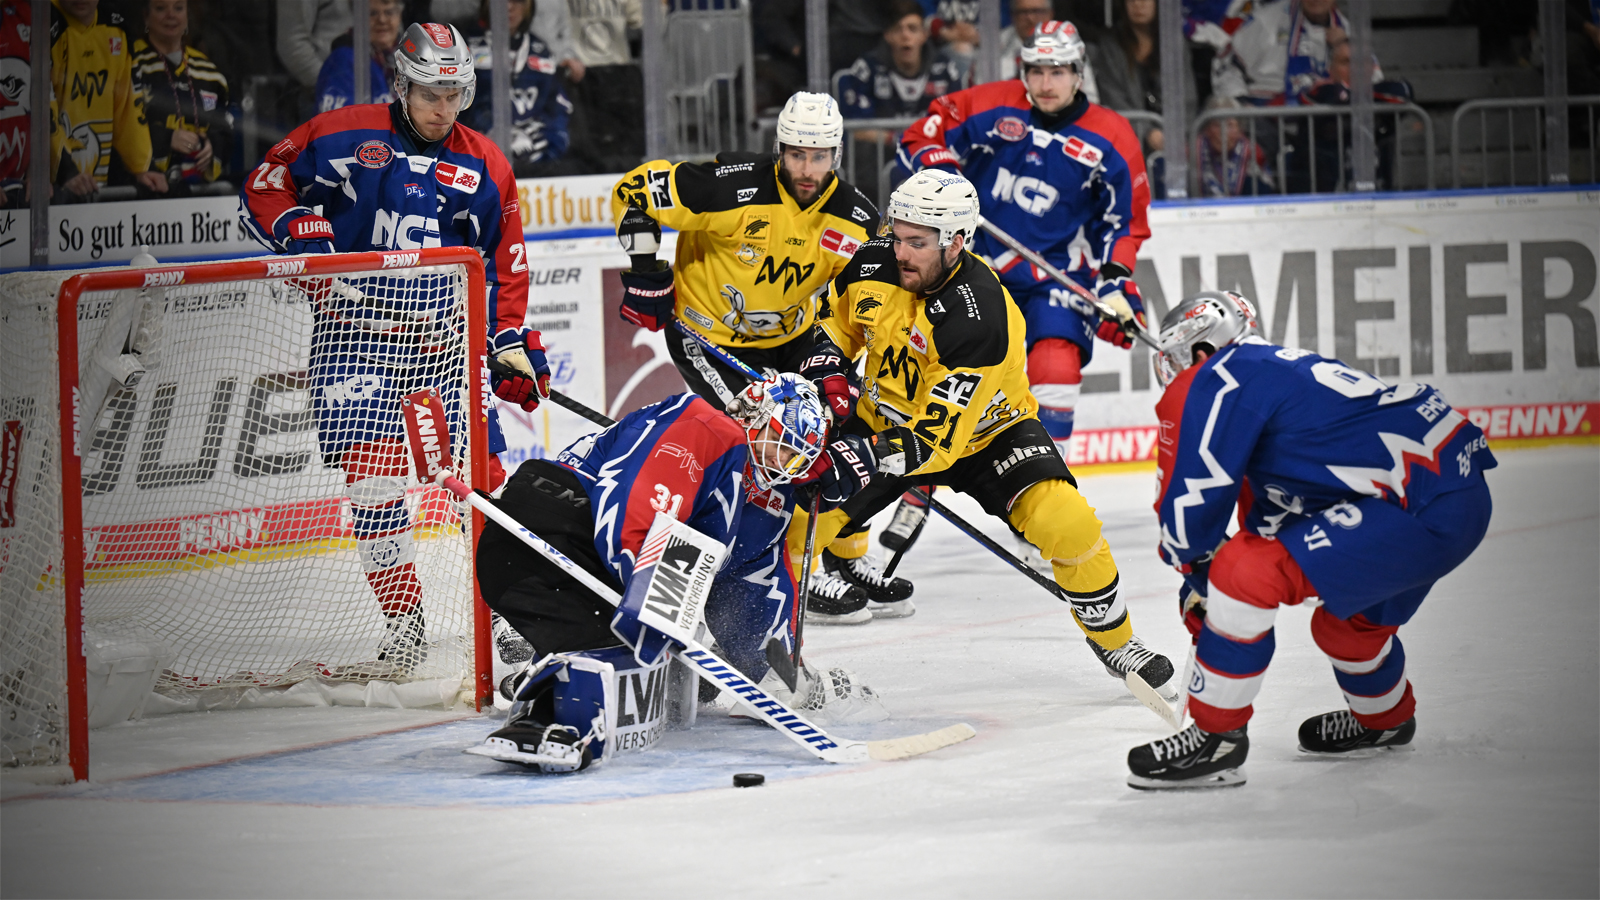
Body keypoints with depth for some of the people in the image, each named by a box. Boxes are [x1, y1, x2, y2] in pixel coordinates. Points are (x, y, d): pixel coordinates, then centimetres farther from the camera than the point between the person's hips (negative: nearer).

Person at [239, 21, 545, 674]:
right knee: (370, 472, -14)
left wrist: (512, 341, 8)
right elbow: (264, 186, 3)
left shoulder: (485, 166, 11)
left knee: (480, 472, -3)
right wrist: (300, 233, -15)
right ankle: (404, 616, -6)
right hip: (354, 327, -3)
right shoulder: (344, 136, 0)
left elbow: (504, 265, 17)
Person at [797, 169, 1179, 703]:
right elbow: (837, 317, 8)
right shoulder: (873, 265, -17)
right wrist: (825, 364, -13)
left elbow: (936, 438, -37)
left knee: (1065, 520, -24)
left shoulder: (981, 318, -35)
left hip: (982, 427, -4)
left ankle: (1113, 640, 2)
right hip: (887, 415, 4)